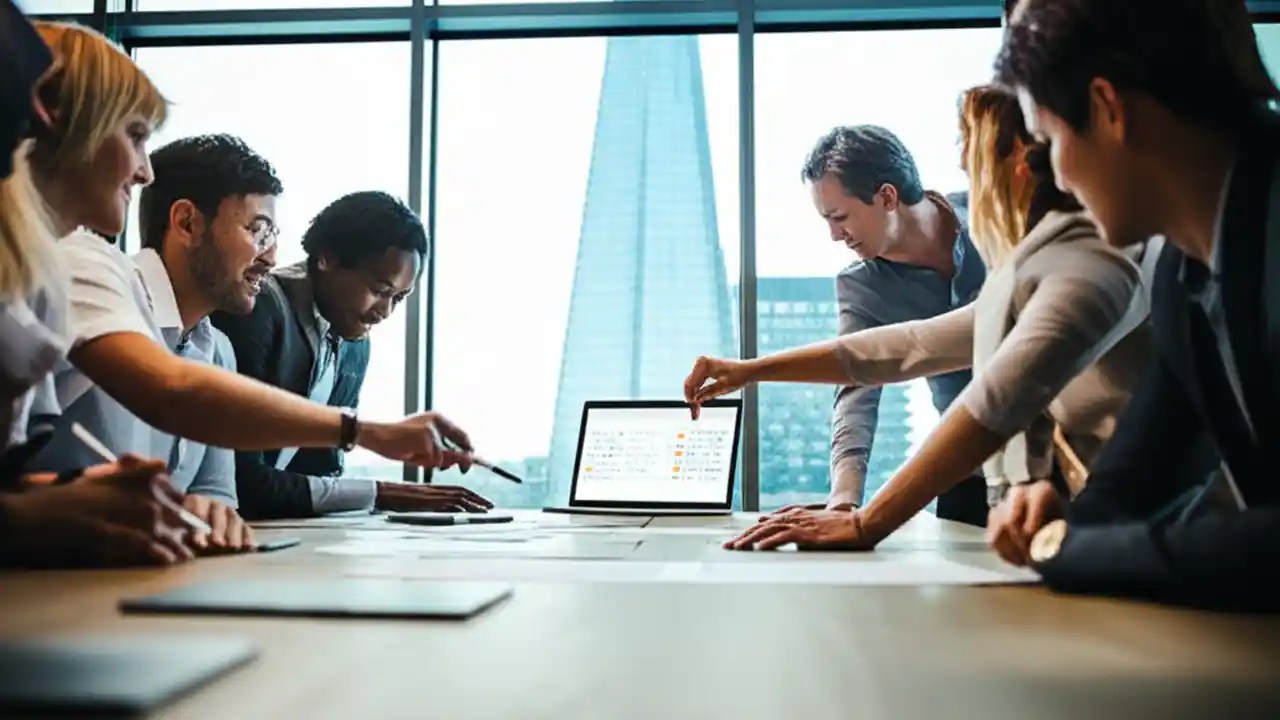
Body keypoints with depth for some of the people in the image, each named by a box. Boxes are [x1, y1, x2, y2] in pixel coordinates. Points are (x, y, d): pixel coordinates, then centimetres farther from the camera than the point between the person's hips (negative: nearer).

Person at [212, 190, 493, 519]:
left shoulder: (356, 346, 3)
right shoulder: (257, 312, -19)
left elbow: (320, 471, 8)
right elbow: (243, 481, -23)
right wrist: (378, 494, -20)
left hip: (274, 521, 6)